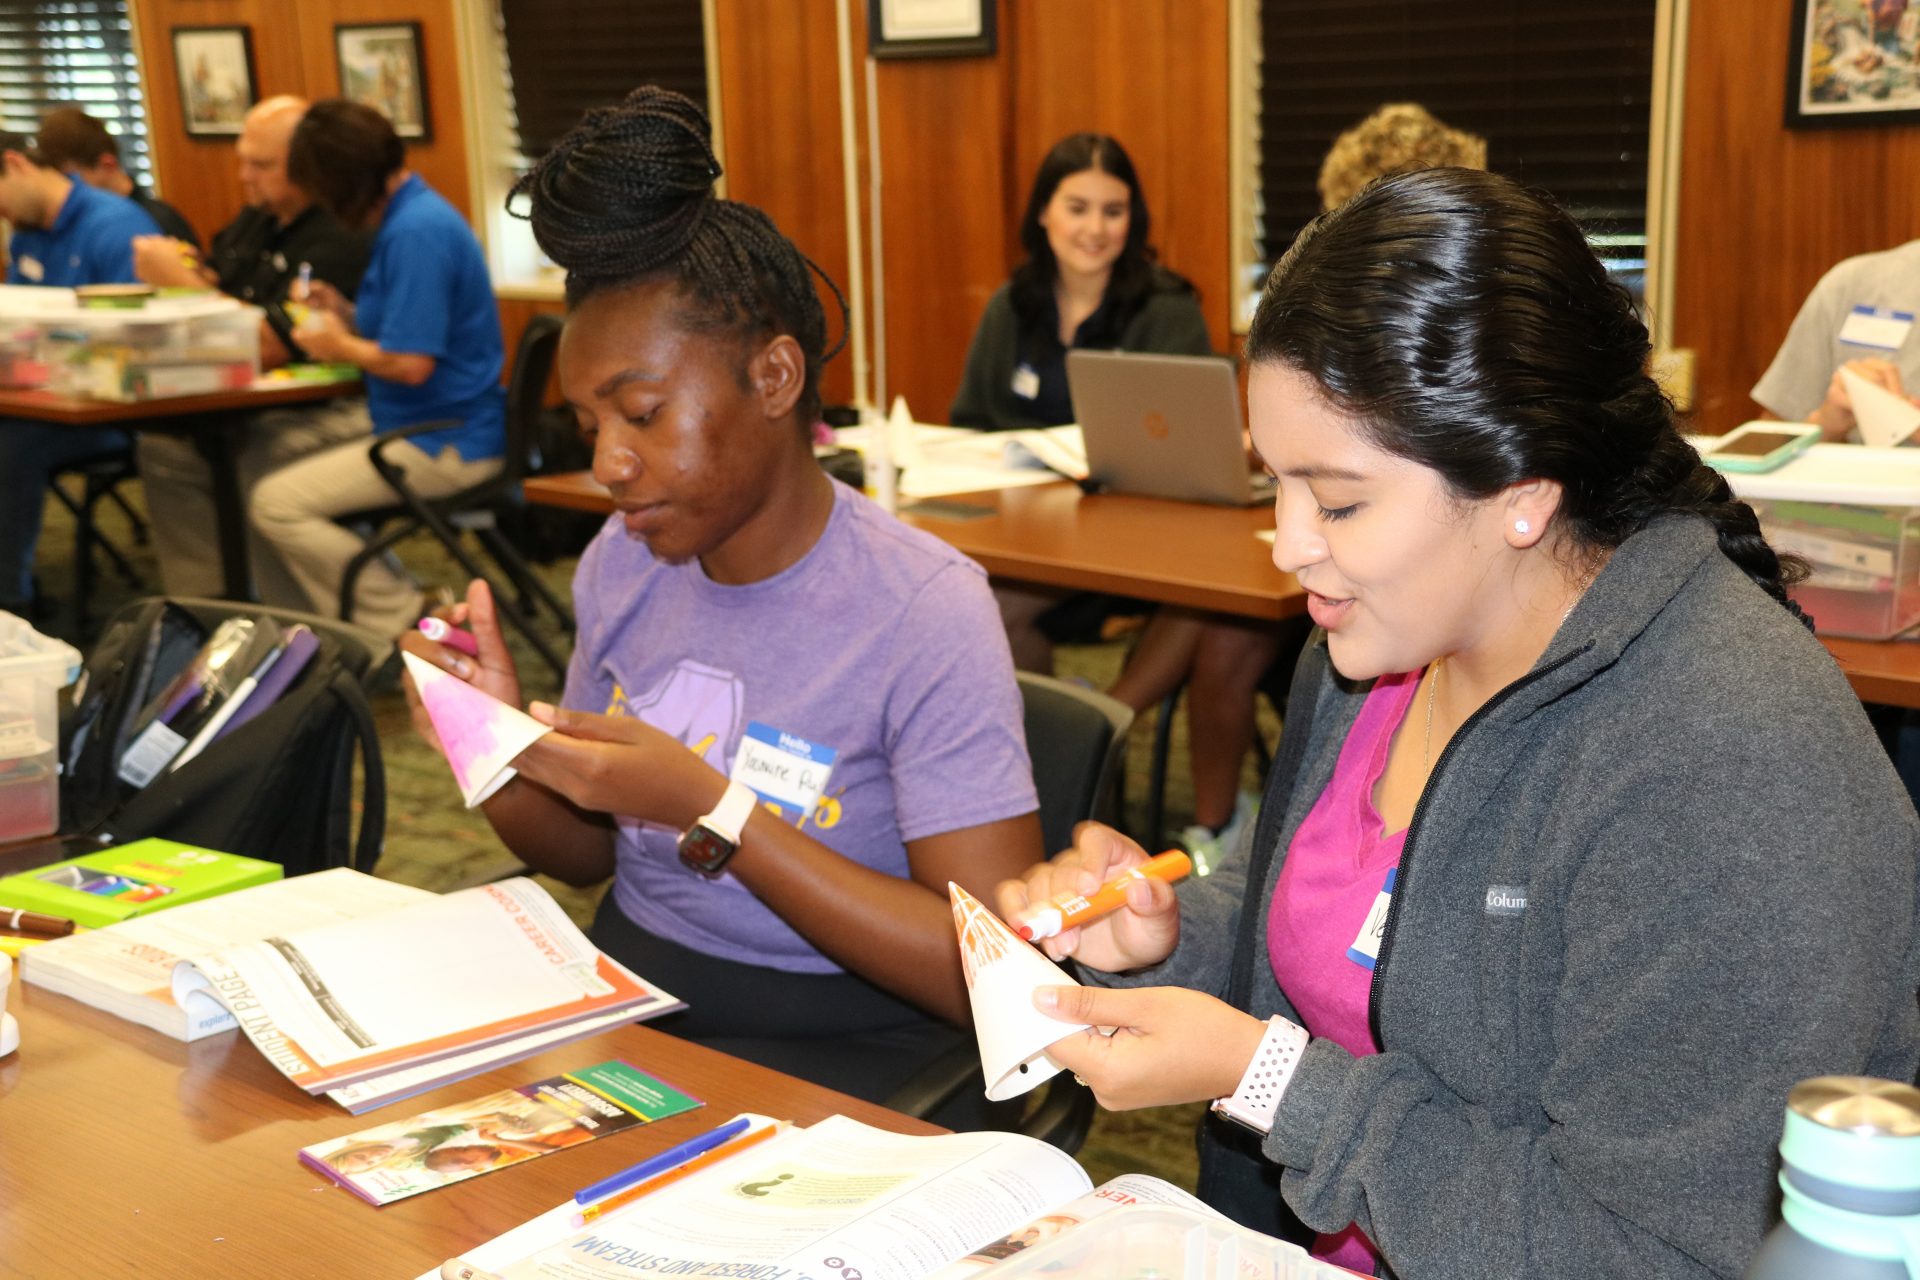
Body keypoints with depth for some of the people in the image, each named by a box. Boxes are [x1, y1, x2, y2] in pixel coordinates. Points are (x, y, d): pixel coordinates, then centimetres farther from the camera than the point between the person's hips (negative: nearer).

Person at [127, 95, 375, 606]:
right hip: (267, 403, 10)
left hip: (339, 409, -10)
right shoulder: (258, 219, 13)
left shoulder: (340, 238, -18)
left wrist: (181, 281, -16)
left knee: (258, 466, -32)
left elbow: (268, 348, -22)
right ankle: (204, 606, 6)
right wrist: (186, 268, -2)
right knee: (163, 444, -2)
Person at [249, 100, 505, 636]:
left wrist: (341, 346, -6)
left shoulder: (415, 232, -20)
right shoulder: (414, 213, 13)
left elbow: (411, 363, -24)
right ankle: (355, 629, 8)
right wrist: (346, 314, 9)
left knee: (274, 505, -11)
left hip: (445, 444, -11)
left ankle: (405, 619, -1)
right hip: (438, 430, 11)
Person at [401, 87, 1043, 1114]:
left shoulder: (919, 613, -16)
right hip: (619, 984, 7)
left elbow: (999, 978, -20)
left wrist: (709, 810, -24)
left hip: (827, 1049, -6)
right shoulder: (626, 562, 5)